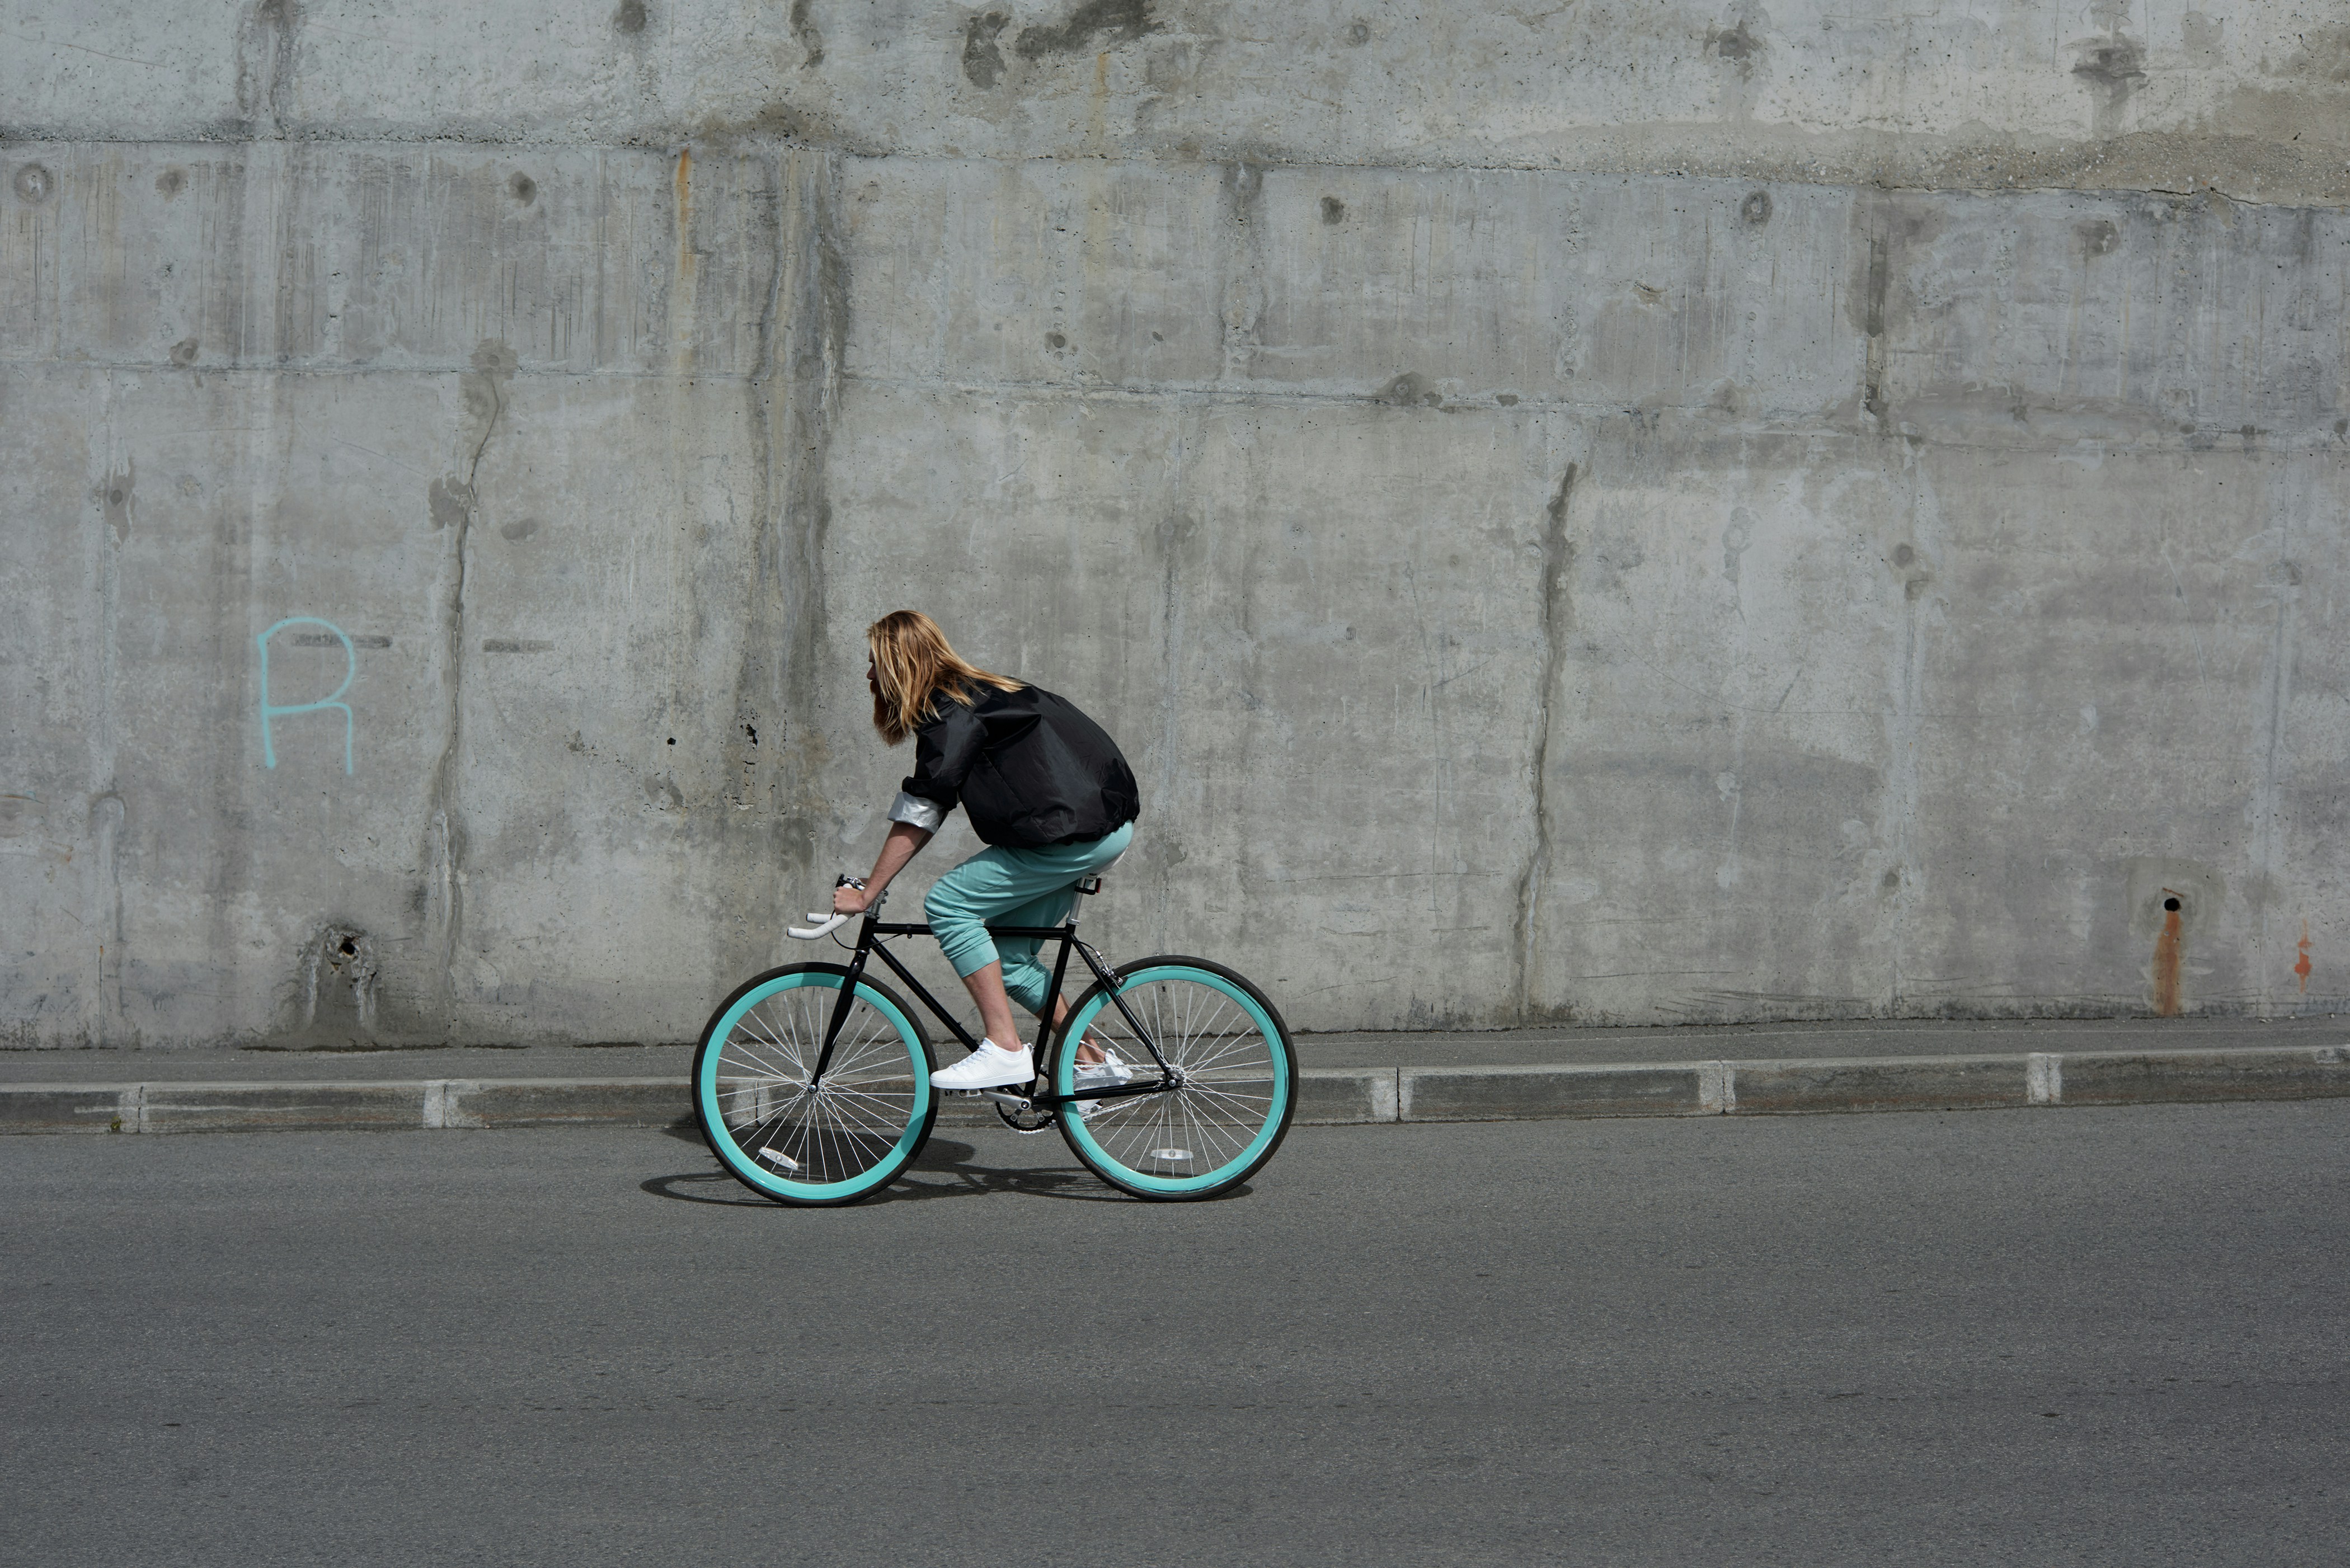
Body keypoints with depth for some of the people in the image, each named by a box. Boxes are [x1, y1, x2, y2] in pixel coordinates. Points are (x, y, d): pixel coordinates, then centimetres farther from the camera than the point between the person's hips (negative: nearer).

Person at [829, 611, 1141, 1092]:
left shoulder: (953, 711, -11)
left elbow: (917, 818, -14)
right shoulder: (973, 692, 19)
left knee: (947, 905, -10)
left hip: (1074, 832, -10)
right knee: (1008, 954, 12)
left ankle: (1005, 1050, -11)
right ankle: (1093, 1059, 15)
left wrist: (865, 895, -10)